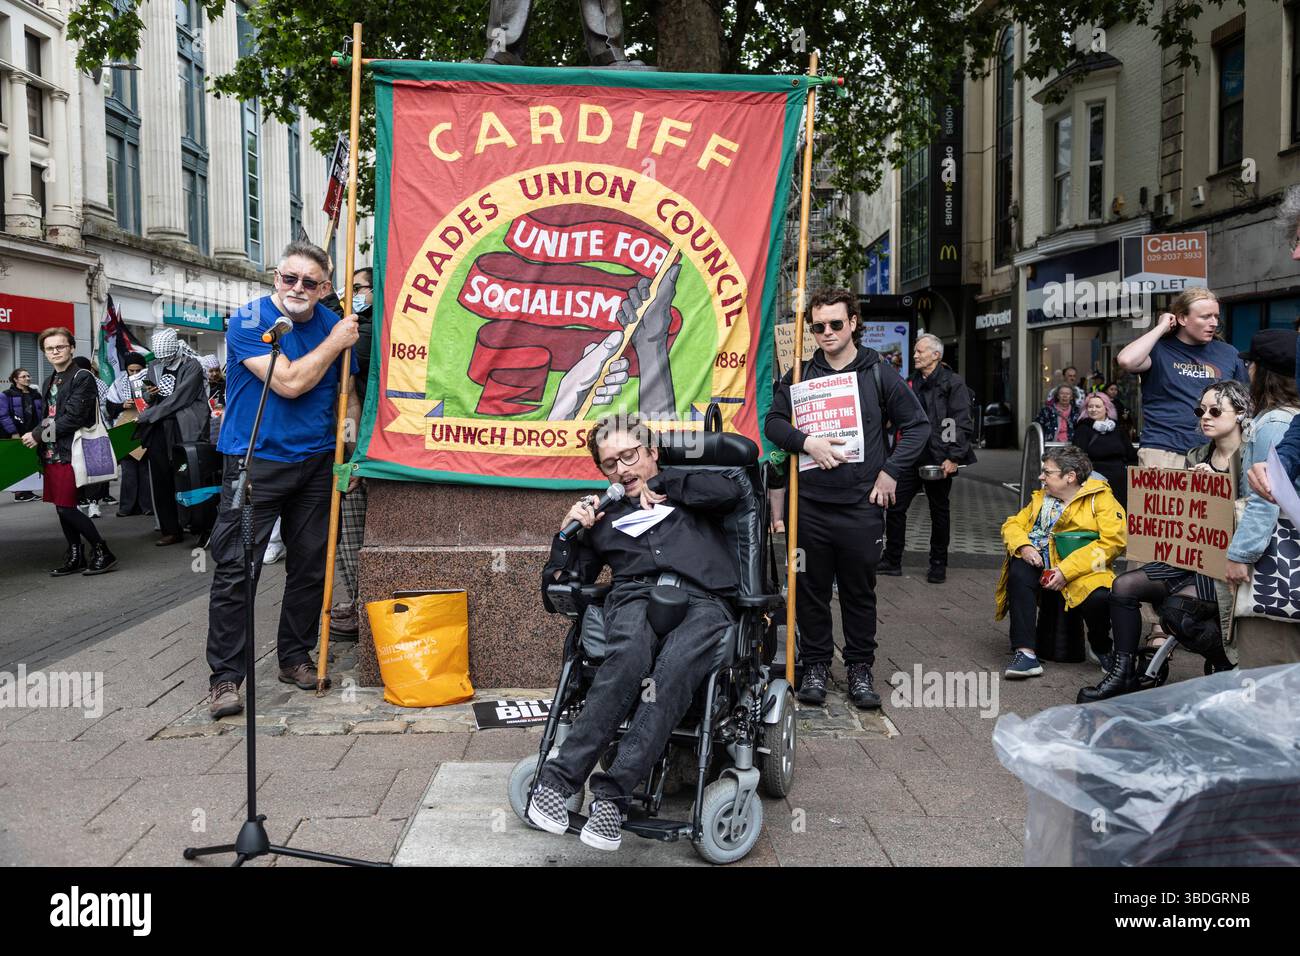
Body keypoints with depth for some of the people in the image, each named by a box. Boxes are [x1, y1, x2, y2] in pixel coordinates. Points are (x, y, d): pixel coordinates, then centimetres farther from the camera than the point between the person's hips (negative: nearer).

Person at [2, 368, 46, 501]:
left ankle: (27, 491, 10)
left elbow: (42, 414, 14)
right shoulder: (6, 395, -1)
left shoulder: (36, 395, 16)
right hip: (15, 435, -5)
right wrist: (13, 433, -17)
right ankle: (19, 492, 2)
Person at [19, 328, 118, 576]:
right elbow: (49, 417, 21)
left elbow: (73, 418, -17)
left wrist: (38, 435, -12)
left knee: (67, 507, -10)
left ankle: (103, 552, 0)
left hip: (71, 452, -8)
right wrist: (38, 437, 2)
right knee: (62, 507, 10)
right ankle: (75, 557, 20)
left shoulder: (83, 377, -9)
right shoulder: (50, 382, 17)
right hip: (52, 453, 8)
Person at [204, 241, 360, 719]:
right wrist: (334, 343, -11)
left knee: (311, 565, 9)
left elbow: (345, 391, 16)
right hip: (256, 461, -5)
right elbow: (289, 383, -19)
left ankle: (295, 658, 23)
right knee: (235, 568, -7)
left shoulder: (333, 323, 6)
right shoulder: (249, 321, -10)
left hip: (316, 463, 5)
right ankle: (225, 676, -1)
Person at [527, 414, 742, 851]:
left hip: (703, 601, -1)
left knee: (674, 667, -36)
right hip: (634, 597, 1)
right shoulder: (600, 513, 31)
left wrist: (660, 485, 12)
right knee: (629, 655, -37)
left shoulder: (687, 485, 29)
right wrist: (569, 533, 12)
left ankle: (612, 792, -40)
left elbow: (731, 490, 4)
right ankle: (558, 778, -41)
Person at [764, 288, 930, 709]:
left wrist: (891, 472, -3)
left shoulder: (879, 374, 3)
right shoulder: (800, 374, 7)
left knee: (860, 592, 8)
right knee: (811, 590, 8)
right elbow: (774, 422, 5)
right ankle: (816, 664, 22)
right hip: (810, 505, 1)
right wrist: (808, 443, -13)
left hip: (863, 505, -1)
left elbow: (917, 425, 6)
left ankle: (860, 668, 21)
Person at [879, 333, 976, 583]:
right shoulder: (912, 383, 13)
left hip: (939, 460, -5)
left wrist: (954, 458, -17)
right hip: (912, 458, 5)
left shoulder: (953, 383, -6)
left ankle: (938, 564, 20)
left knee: (939, 511, 8)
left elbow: (962, 424, -11)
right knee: (895, 507, 1)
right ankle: (892, 561, 12)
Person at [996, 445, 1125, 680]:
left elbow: (1114, 541, -11)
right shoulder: (1041, 498, 22)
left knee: (1100, 598, -35)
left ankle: (1101, 648, 2)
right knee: (1019, 571, -30)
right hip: (1042, 564, 4)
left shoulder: (1101, 499, 2)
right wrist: (1023, 547, -7)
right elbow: (1012, 524, 20)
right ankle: (1025, 653, -32)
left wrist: (1066, 571, -17)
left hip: (1081, 570, -4)